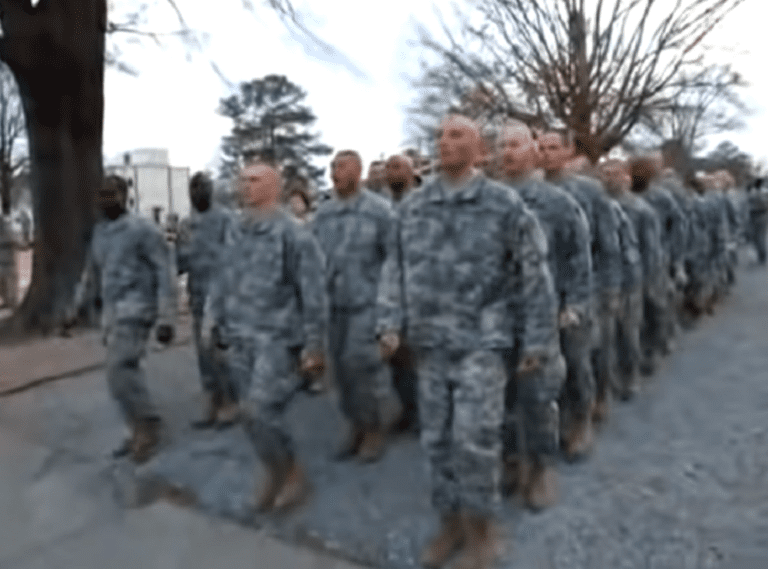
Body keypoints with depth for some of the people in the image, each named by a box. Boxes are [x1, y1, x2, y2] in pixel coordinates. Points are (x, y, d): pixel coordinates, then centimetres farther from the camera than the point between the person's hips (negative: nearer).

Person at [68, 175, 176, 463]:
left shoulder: (143, 229, -10)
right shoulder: (98, 232, 14)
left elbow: (165, 273, -13)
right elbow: (90, 273, 26)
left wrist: (166, 318, -18)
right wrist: (75, 307, 25)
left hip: (135, 308, -8)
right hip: (111, 312, 8)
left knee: (120, 370, -18)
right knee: (125, 373, 8)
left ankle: (148, 426, -1)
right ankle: (141, 431, 20)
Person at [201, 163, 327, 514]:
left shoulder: (293, 234, -10)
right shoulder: (236, 233, 11)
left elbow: (312, 294, -11)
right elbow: (222, 280, 18)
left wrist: (313, 345, -12)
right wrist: (211, 318, 9)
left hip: (277, 338, -6)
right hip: (239, 339, 7)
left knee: (260, 411, -11)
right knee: (253, 415, 11)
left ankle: (295, 476, 11)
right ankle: (277, 474, 30)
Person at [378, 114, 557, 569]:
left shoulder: (505, 204, -4)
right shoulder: (413, 206, 7)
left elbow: (535, 277, -3)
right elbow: (396, 268, 11)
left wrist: (537, 342, -4)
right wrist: (391, 324, 1)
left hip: (482, 341, -4)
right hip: (429, 344, 5)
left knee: (474, 439, -6)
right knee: (438, 439, 12)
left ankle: (481, 531, 17)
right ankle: (451, 523, 31)